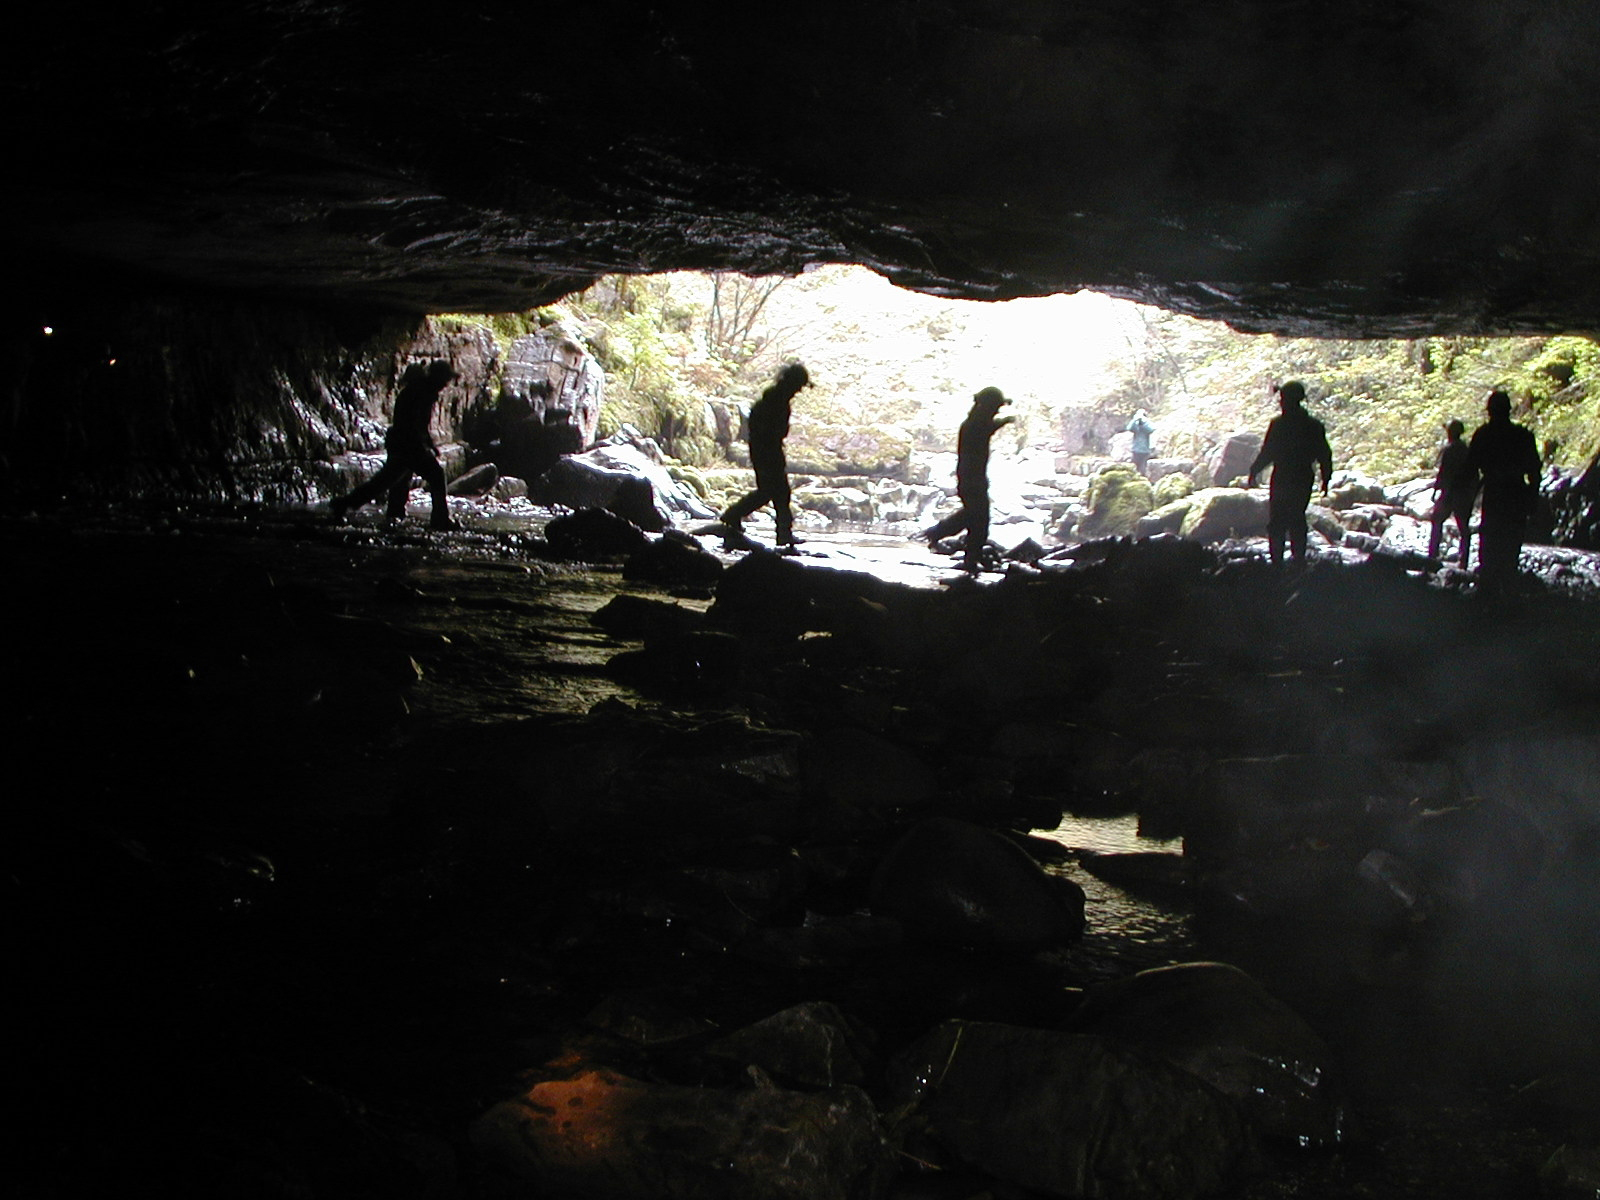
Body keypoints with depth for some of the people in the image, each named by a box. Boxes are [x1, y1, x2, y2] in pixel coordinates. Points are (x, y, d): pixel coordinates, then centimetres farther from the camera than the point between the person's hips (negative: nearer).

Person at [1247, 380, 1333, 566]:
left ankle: (1277, 560, -2)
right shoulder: (1315, 426, 3)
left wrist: (1254, 471, 1)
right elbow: (1324, 455, 5)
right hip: (1304, 480, 4)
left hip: (1282, 479, -4)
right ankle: (1299, 559, 14)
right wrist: (1325, 479, 15)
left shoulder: (1278, 424, -13)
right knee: (1298, 519, 16)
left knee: (1277, 522, 3)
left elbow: (1267, 452, -11)